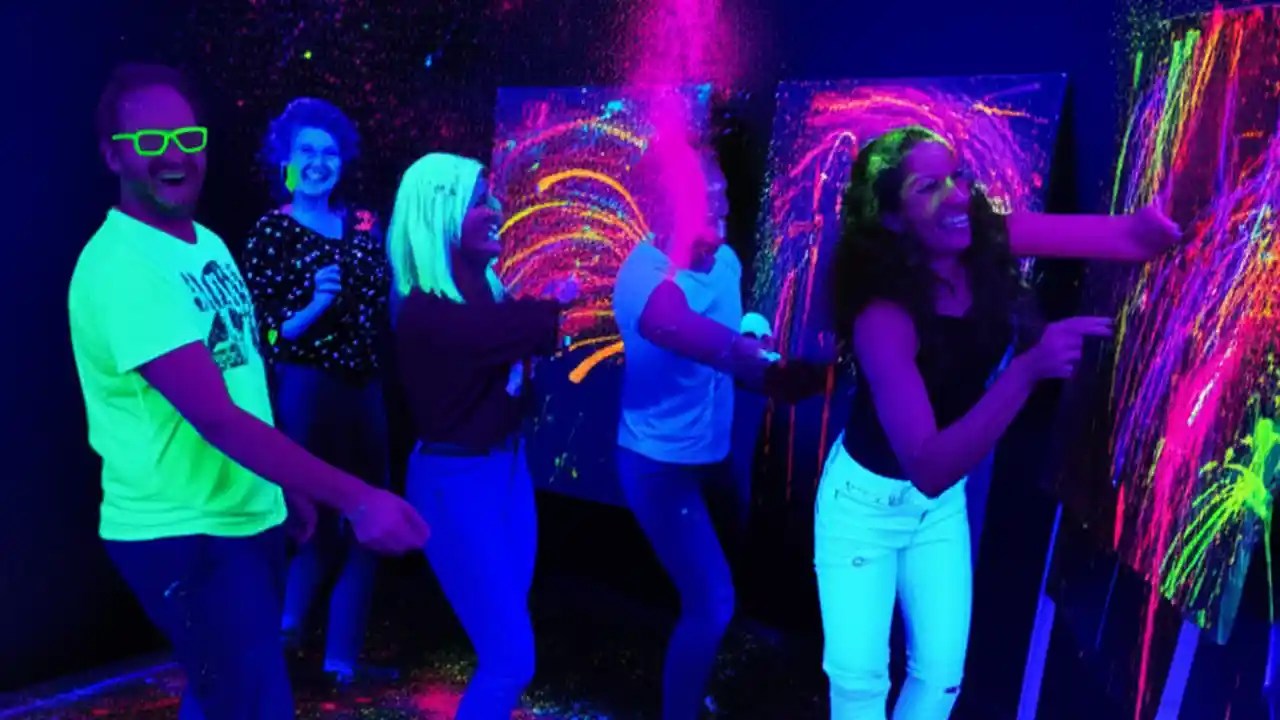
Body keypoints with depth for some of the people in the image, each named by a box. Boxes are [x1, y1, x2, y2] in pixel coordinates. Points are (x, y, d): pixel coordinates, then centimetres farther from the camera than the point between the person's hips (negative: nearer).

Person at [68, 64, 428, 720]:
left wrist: (287, 488, 18)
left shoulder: (207, 243, 6)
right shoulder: (118, 266, -22)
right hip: (183, 536, -8)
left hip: (248, 513, 9)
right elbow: (217, 418, -30)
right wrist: (355, 499, -33)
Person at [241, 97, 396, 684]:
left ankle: (343, 656, 25)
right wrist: (313, 308, -24)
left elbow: (387, 310, 13)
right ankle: (283, 631, 29)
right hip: (307, 390, -6)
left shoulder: (361, 226, 8)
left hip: (363, 386, 6)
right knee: (323, 523, 2)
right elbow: (262, 333, -10)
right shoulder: (271, 232, -6)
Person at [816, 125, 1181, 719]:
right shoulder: (884, 315, -33)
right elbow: (928, 468, -39)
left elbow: (1137, 236, -22)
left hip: (943, 502, 5)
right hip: (866, 500, -5)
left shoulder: (990, 241, -17)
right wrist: (1029, 369, -48)